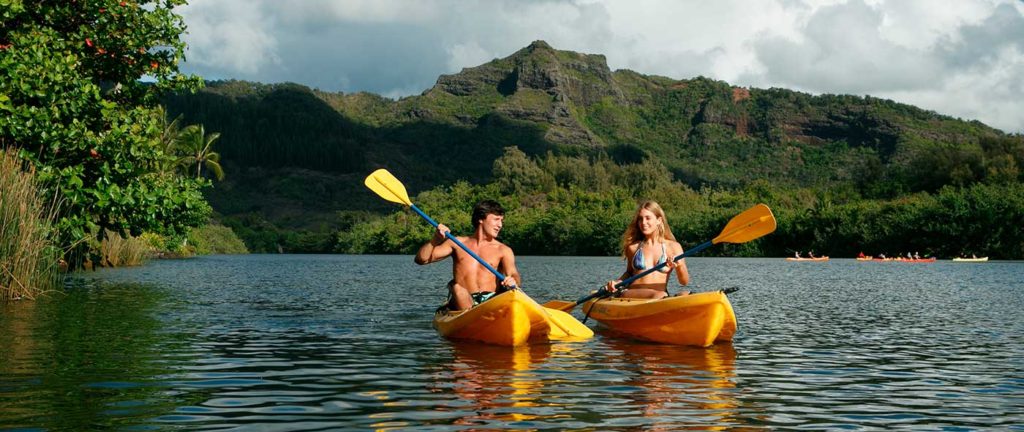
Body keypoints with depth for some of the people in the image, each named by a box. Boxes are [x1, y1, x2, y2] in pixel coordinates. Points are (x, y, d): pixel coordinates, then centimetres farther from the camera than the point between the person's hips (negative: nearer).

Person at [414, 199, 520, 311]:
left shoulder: (503, 250, 14)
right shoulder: (457, 244, 16)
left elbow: (513, 274, -4)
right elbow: (421, 260, 13)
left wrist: (513, 281, -28)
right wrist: (435, 239, -4)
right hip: (463, 302, 0)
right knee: (456, 287, -31)